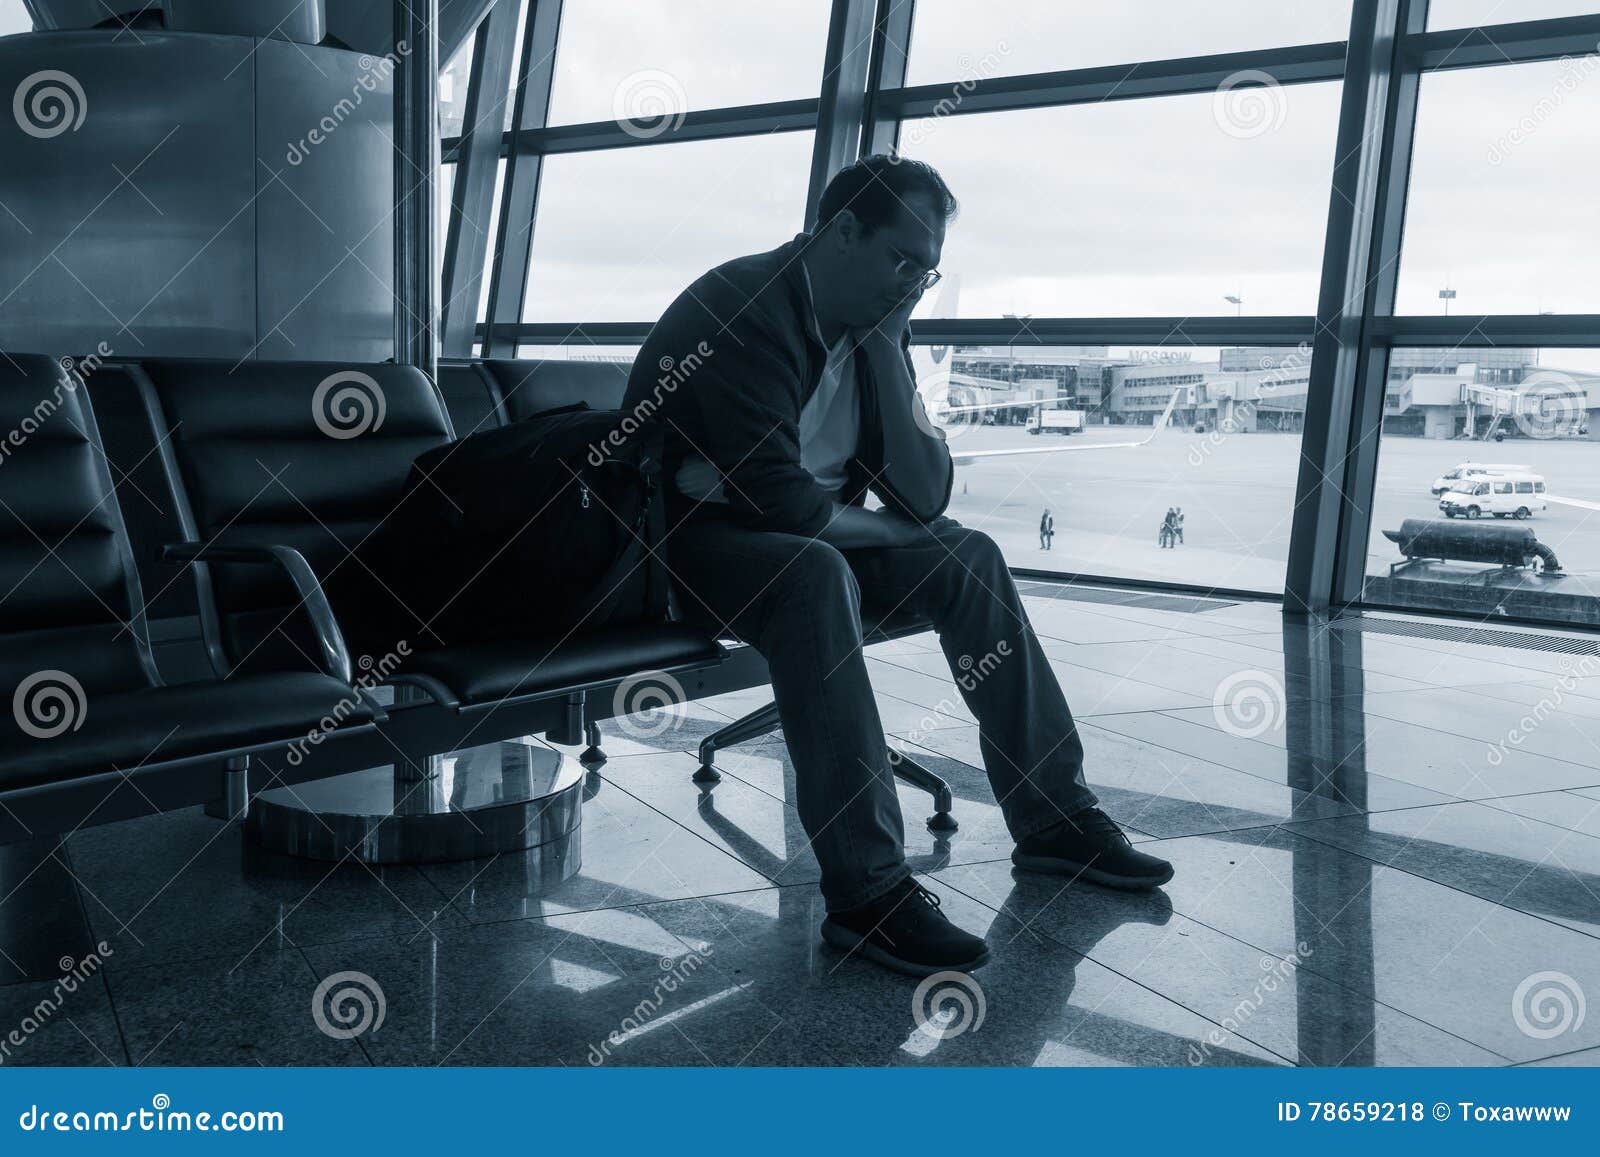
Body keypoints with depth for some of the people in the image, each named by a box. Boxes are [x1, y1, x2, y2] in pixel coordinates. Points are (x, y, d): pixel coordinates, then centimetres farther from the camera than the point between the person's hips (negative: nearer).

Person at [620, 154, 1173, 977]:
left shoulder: (872, 326, 4)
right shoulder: (744, 308, -21)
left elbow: (924, 499, -4)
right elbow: (778, 497, -29)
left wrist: (886, 350, -11)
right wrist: (879, 526, -10)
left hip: (800, 531, 8)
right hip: (686, 538, -8)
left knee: (967, 557, -3)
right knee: (818, 574, -36)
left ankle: (1054, 820, 4)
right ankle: (867, 892, -35)